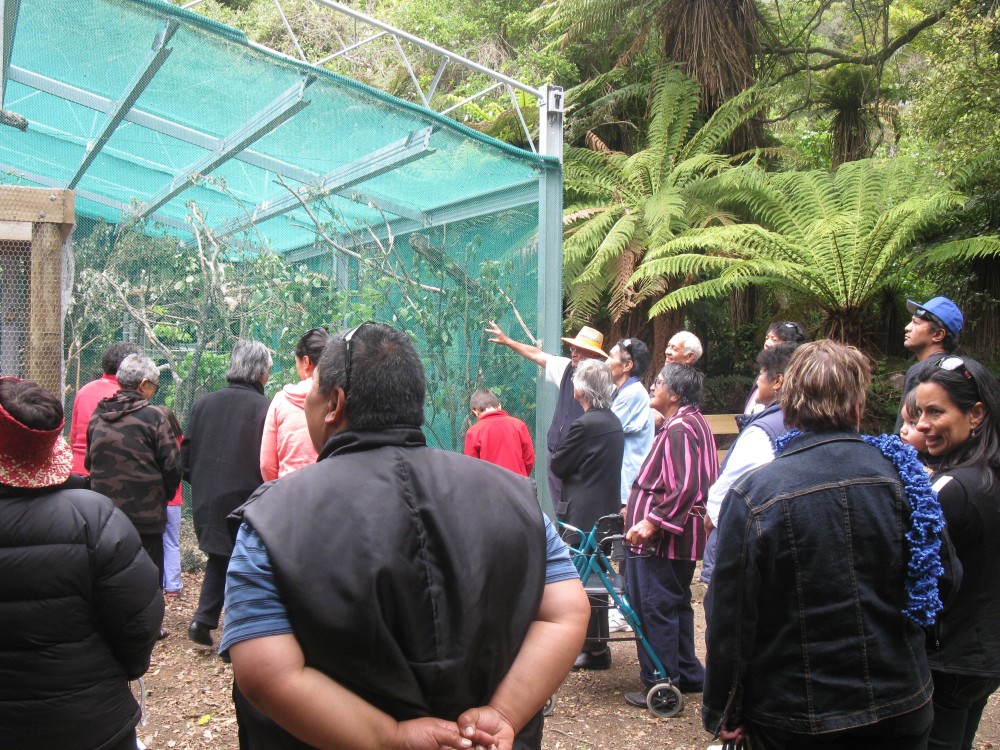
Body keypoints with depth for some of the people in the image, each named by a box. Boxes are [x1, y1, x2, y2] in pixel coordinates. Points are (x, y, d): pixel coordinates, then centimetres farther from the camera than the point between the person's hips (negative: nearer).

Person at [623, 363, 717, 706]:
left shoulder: (679, 429, -19)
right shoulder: (692, 423, 16)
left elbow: (685, 487, -28)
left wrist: (652, 522, -27)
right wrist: (639, 508, 26)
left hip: (663, 538, -11)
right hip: (680, 535, 11)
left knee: (655, 609, -4)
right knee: (676, 606, 18)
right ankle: (688, 675, 28)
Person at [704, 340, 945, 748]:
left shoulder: (751, 496, -18)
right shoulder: (900, 474, -9)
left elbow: (731, 618, -14)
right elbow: (942, 581, 5)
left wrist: (724, 712, -2)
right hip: (902, 711, 3)